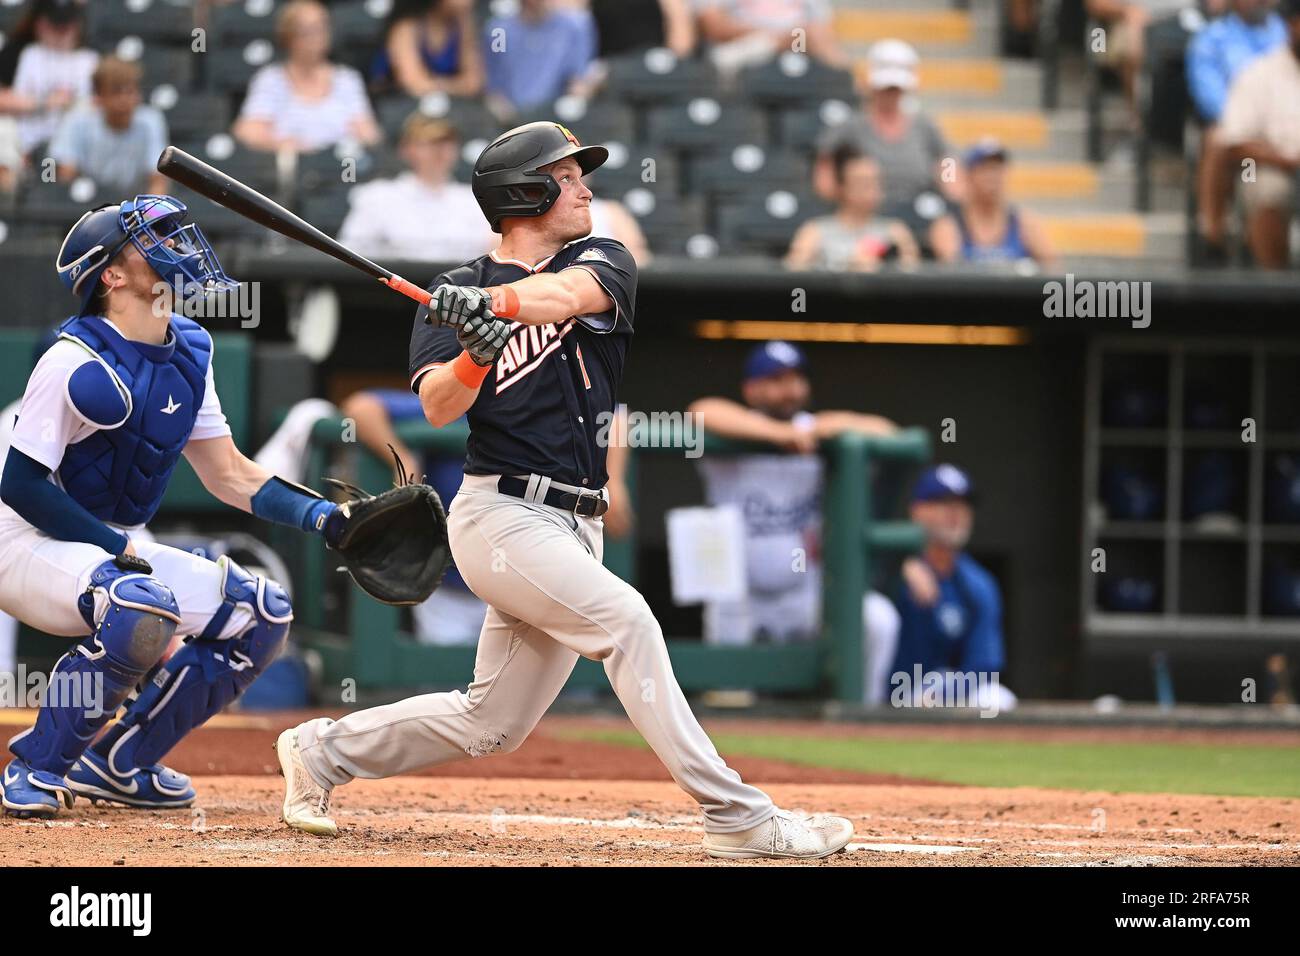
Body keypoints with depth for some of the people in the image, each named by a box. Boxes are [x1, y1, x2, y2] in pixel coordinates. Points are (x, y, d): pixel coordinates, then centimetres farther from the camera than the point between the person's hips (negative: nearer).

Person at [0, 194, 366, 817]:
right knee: (144, 610, -36)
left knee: (262, 615, 0)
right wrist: (117, 548, -23)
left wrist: (326, 517, -8)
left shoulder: (189, 351, 3)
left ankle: (116, 764, 7)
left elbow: (227, 474, 6)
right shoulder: (76, 364, -22)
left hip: (121, 547, 9)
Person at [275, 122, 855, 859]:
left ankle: (324, 751, 28)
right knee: (624, 618, -24)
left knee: (493, 723, 9)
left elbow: (568, 293, -16)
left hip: (574, 527, 5)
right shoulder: (454, 296, 3)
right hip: (501, 514, -5)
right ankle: (737, 818, -26)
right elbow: (438, 407, -12)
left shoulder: (602, 262, 9)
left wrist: (497, 303, -35)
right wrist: (475, 356, -32)